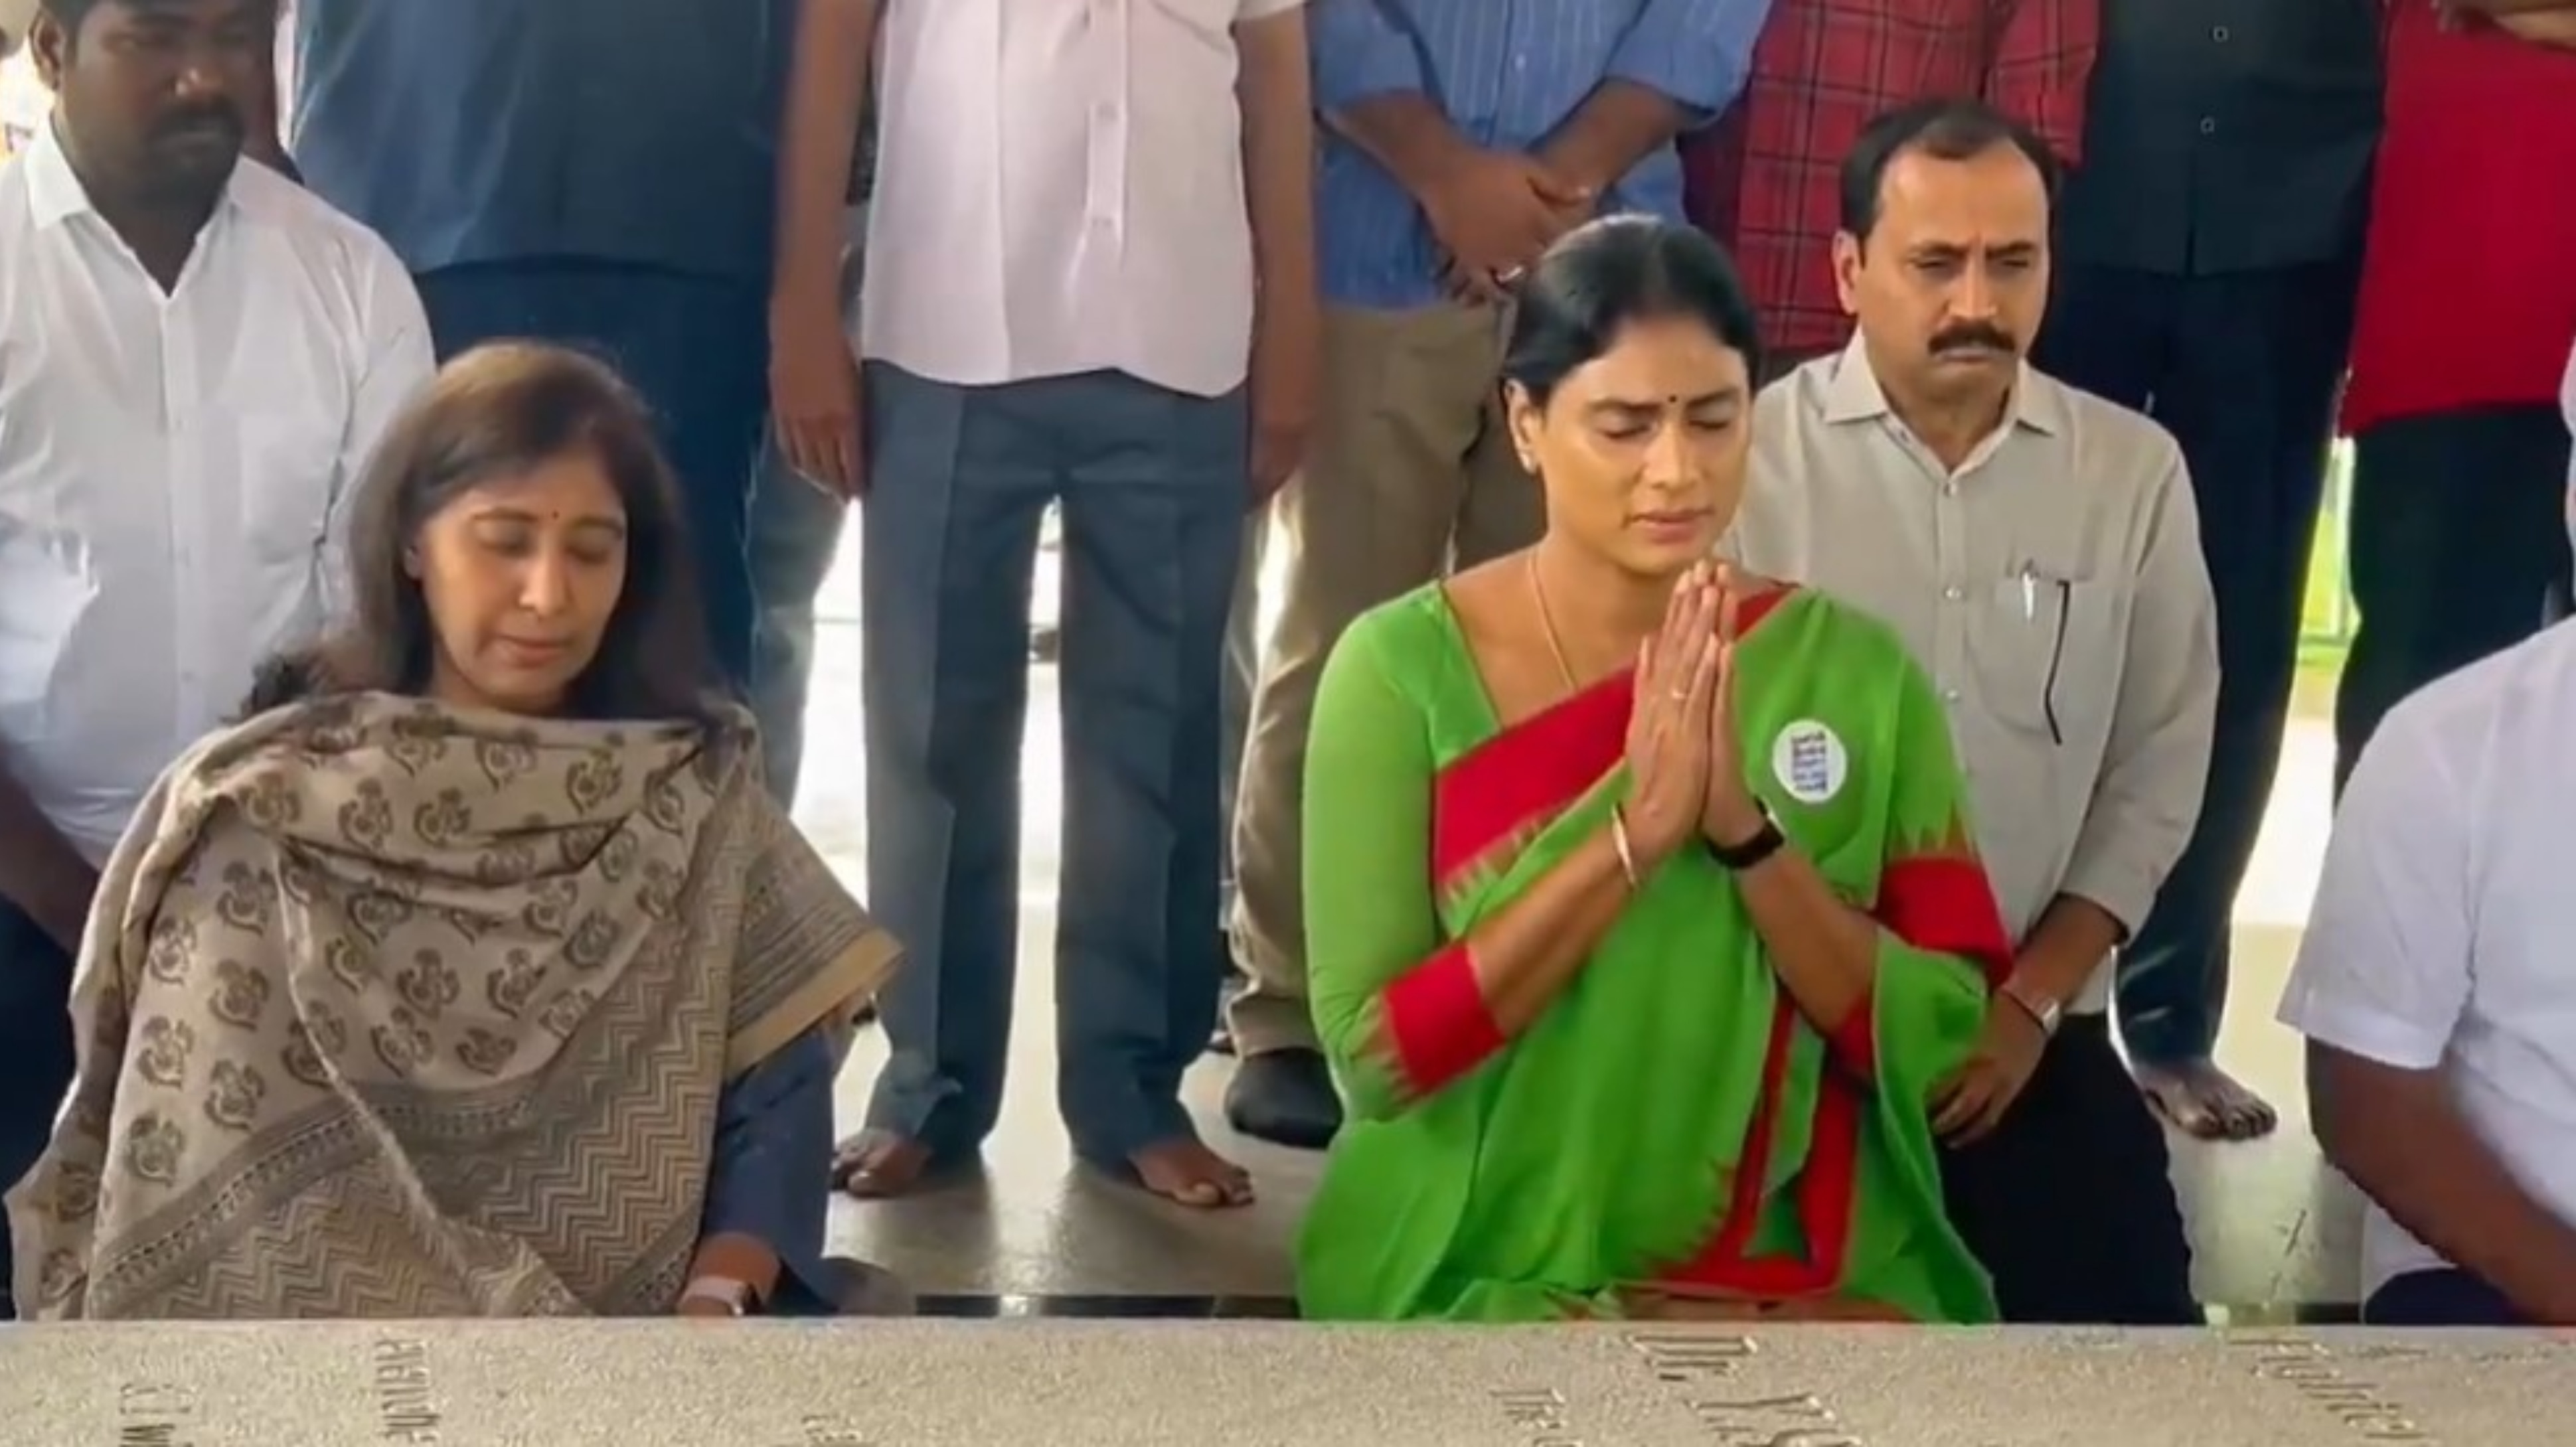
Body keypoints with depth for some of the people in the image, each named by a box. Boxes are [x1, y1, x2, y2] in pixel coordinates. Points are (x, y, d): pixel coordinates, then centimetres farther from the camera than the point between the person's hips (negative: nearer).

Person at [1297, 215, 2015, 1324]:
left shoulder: (1854, 669, 0)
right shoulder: (1404, 666, -6)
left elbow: (1934, 1039, -2)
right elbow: (1373, 1053, -12)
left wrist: (1747, 832, -17)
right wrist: (1635, 830, -20)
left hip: (1802, 1277, 2)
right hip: (1487, 1276, -2)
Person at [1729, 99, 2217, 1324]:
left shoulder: (2135, 470, 3)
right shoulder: (1747, 455, -5)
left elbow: (2158, 767, 4)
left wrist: (2032, 998, -3)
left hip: (2032, 1027, 2)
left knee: (2127, 1307, -10)